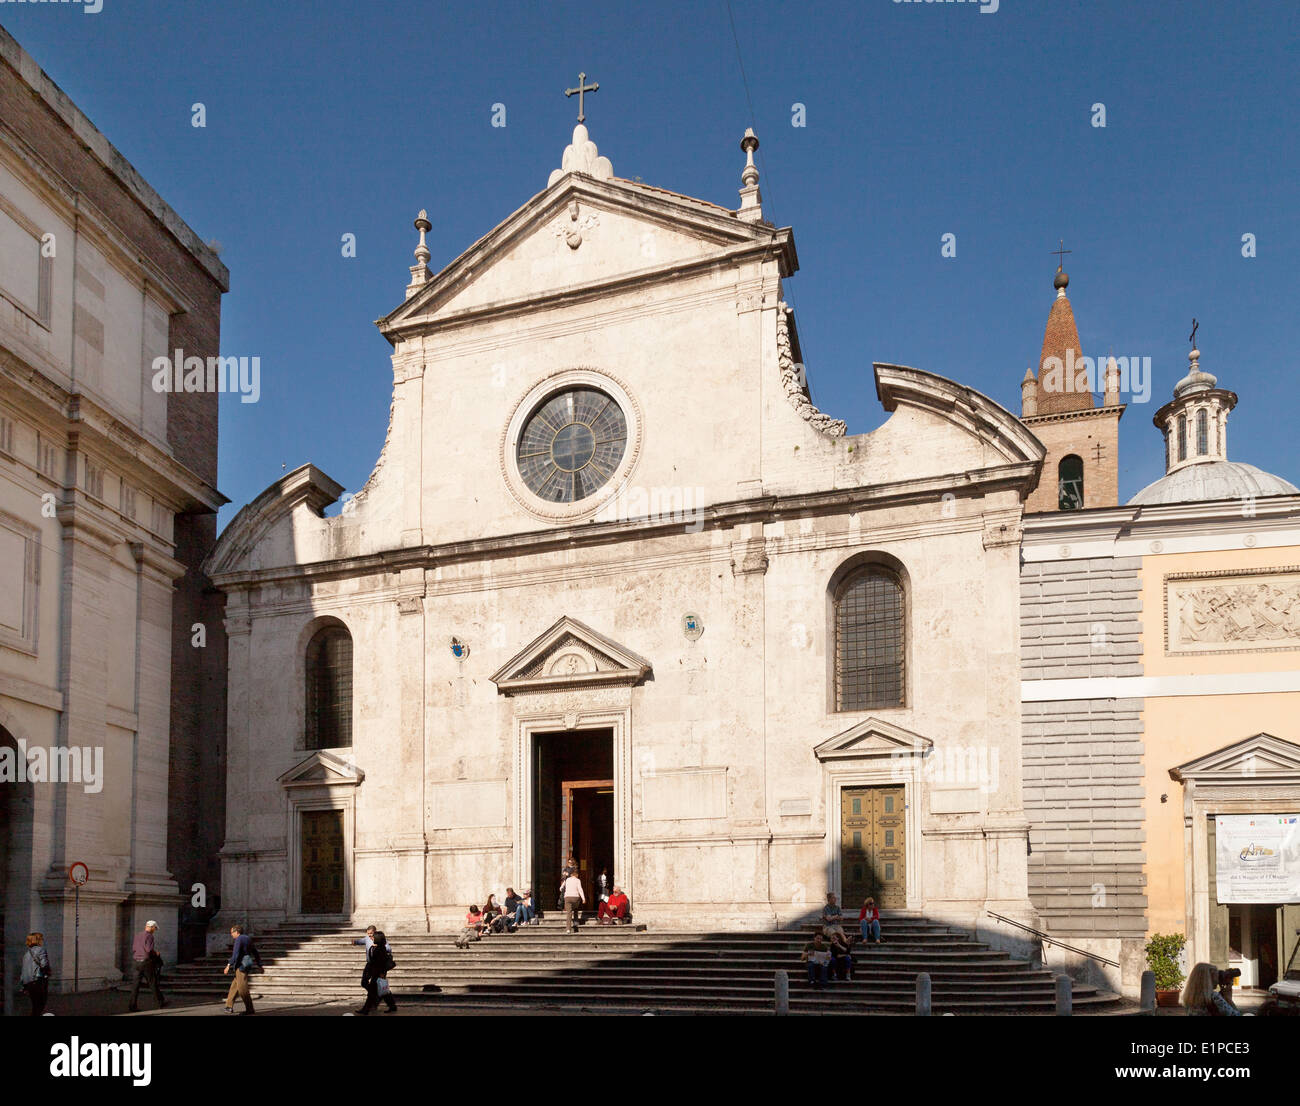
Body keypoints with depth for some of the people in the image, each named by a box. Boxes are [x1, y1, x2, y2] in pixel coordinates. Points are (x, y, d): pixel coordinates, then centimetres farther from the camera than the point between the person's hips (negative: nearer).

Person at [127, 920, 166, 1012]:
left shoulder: (137, 936, 11)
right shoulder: (149, 936, -11)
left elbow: (133, 949, 13)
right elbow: (149, 949, -20)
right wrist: (156, 952, -2)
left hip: (138, 963, 6)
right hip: (147, 962, -6)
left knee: (136, 984, 2)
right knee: (153, 984, 4)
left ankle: (133, 1006, -3)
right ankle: (160, 1002, 15)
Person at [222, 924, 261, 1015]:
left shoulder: (239, 939, -11)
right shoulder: (248, 938, 16)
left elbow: (235, 954, -23)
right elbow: (255, 952, 21)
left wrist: (229, 965, -26)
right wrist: (259, 965, 26)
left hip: (241, 965, -10)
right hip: (247, 965, 10)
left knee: (242, 988, -7)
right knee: (234, 986, 14)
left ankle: (249, 1009, -6)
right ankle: (229, 1006, 16)